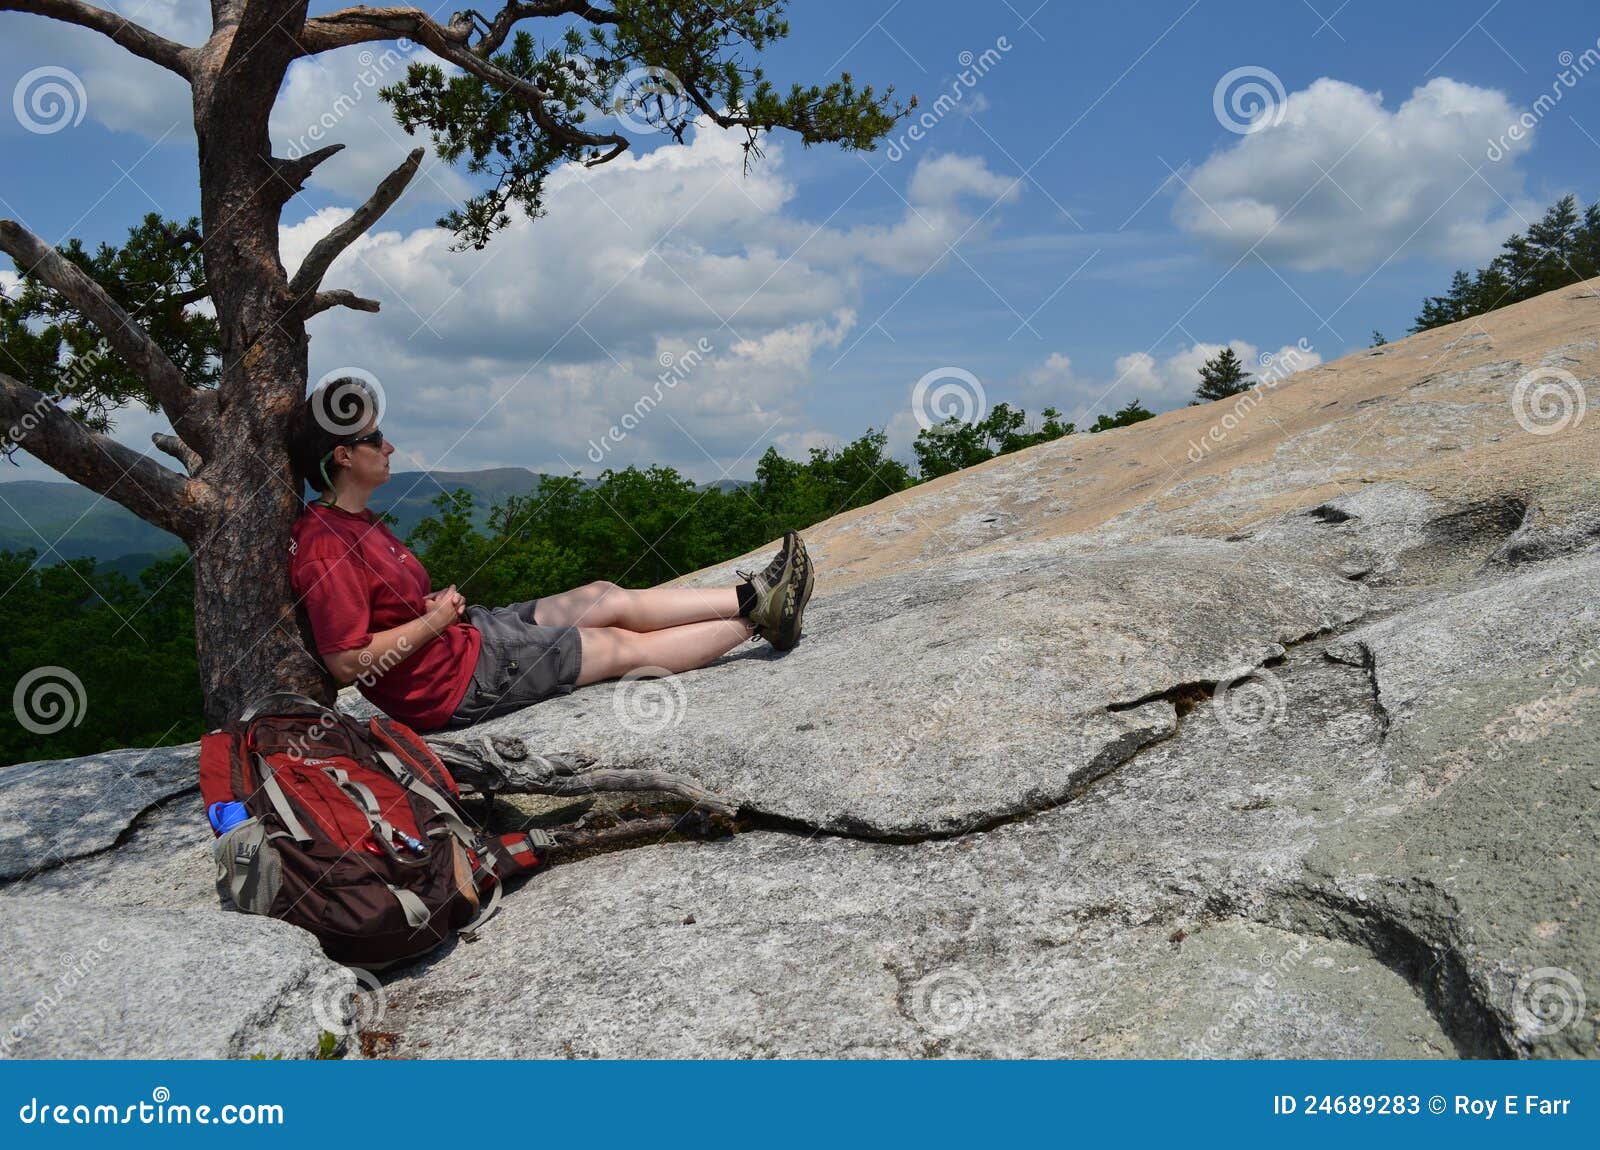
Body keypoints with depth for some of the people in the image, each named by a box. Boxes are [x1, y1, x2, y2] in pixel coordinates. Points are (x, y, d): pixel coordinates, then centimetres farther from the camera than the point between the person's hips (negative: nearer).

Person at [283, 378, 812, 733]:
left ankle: (752, 597, 9)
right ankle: (757, 618, 8)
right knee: (627, 647, -3)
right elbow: (347, 662, -26)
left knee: (607, 597, 5)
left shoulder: (354, 521, 9)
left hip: (466, 632, 10)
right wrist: (433, 621, -18)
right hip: (456, 681, -10)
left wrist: (435, 601, 2)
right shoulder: (326, 546, -23)